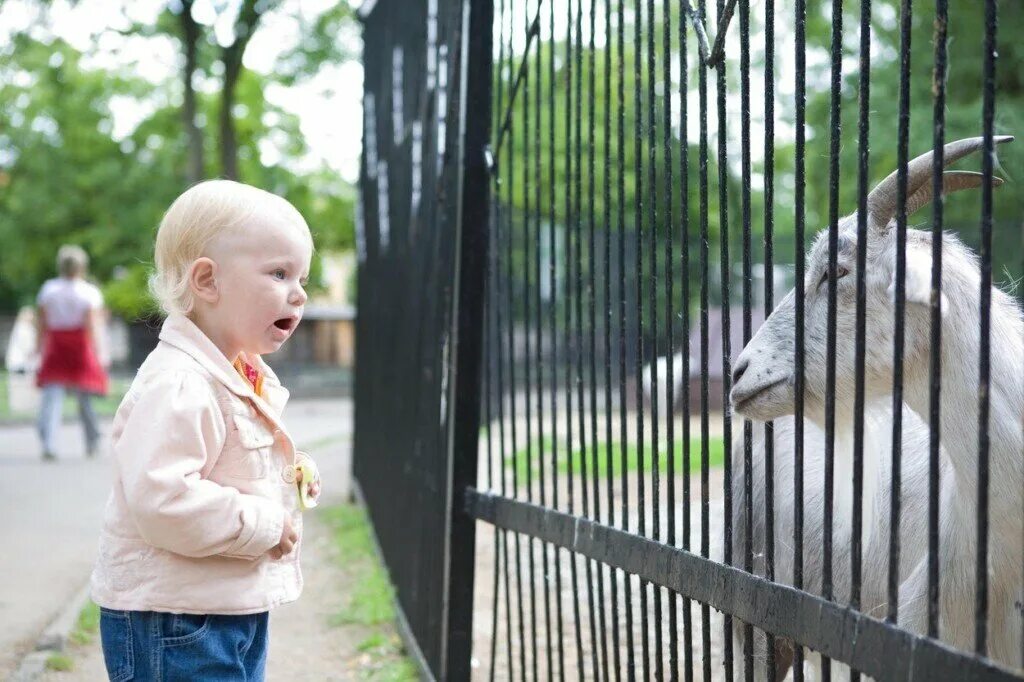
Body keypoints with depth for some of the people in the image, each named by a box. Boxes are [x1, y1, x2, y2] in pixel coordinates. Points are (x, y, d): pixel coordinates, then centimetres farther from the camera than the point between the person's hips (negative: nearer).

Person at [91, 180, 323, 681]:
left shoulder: (247, 377, 11)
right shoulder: (177, 386, -23)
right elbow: (161, 501, -32)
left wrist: (291, 472, 6)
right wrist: (266, 526, -22)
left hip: (238, 610, 10)